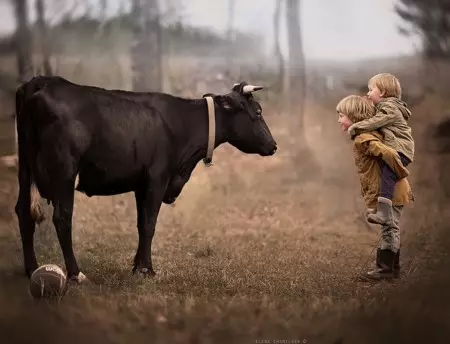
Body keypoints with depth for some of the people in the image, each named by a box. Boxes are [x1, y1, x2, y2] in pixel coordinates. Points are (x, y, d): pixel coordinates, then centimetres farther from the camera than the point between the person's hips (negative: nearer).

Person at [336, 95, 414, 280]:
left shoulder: (362, 140, -19)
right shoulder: (370, 133, 13)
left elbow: (388, 153, -31)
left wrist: (401, 173, -19)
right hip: (395, 190, 10)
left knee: (389, 229, -3)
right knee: (391, 230, 16)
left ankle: (385, 268, 2)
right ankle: (392, 268, 24)